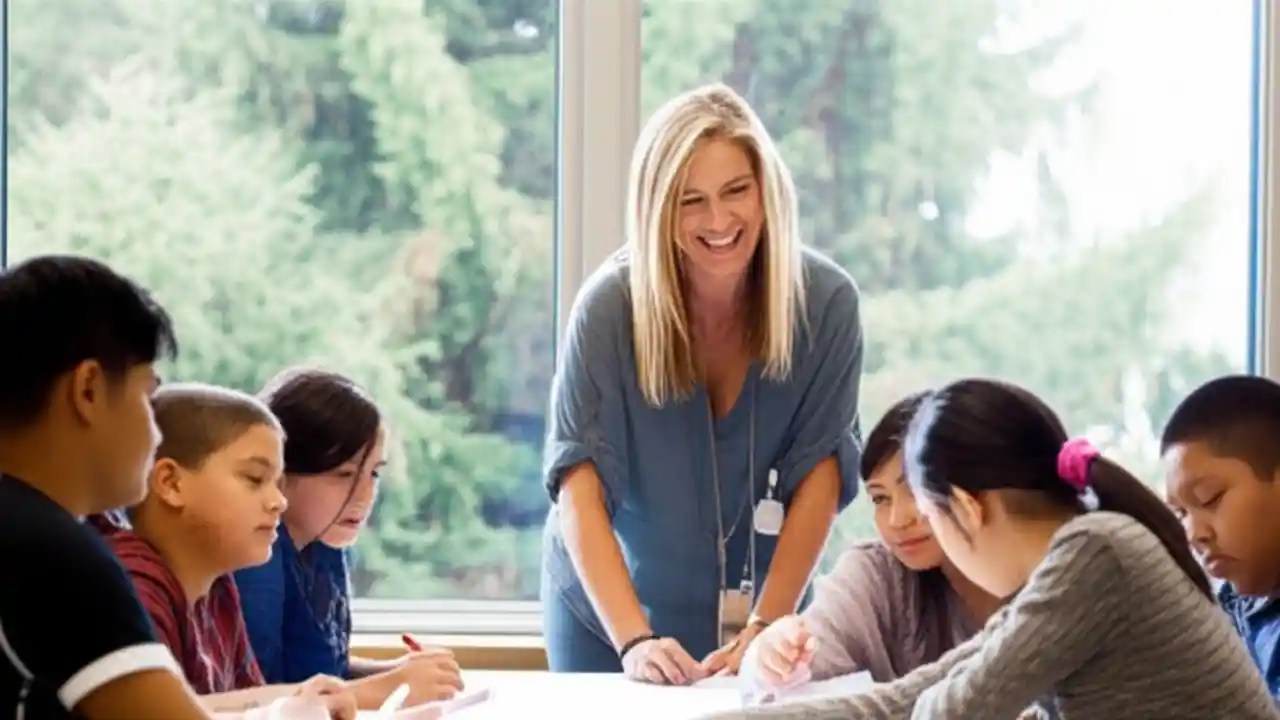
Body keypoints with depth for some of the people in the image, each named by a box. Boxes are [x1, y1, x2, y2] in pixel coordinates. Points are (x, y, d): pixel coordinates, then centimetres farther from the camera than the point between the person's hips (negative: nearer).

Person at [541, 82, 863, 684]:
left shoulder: (825, 302, -16)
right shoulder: (610, 306, -21)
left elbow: (819, 470, -13)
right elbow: (579, 482, -25)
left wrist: (765, 627, -21)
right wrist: (634, 641, -34)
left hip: (760, 601, 1)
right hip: (610, 601, -1)